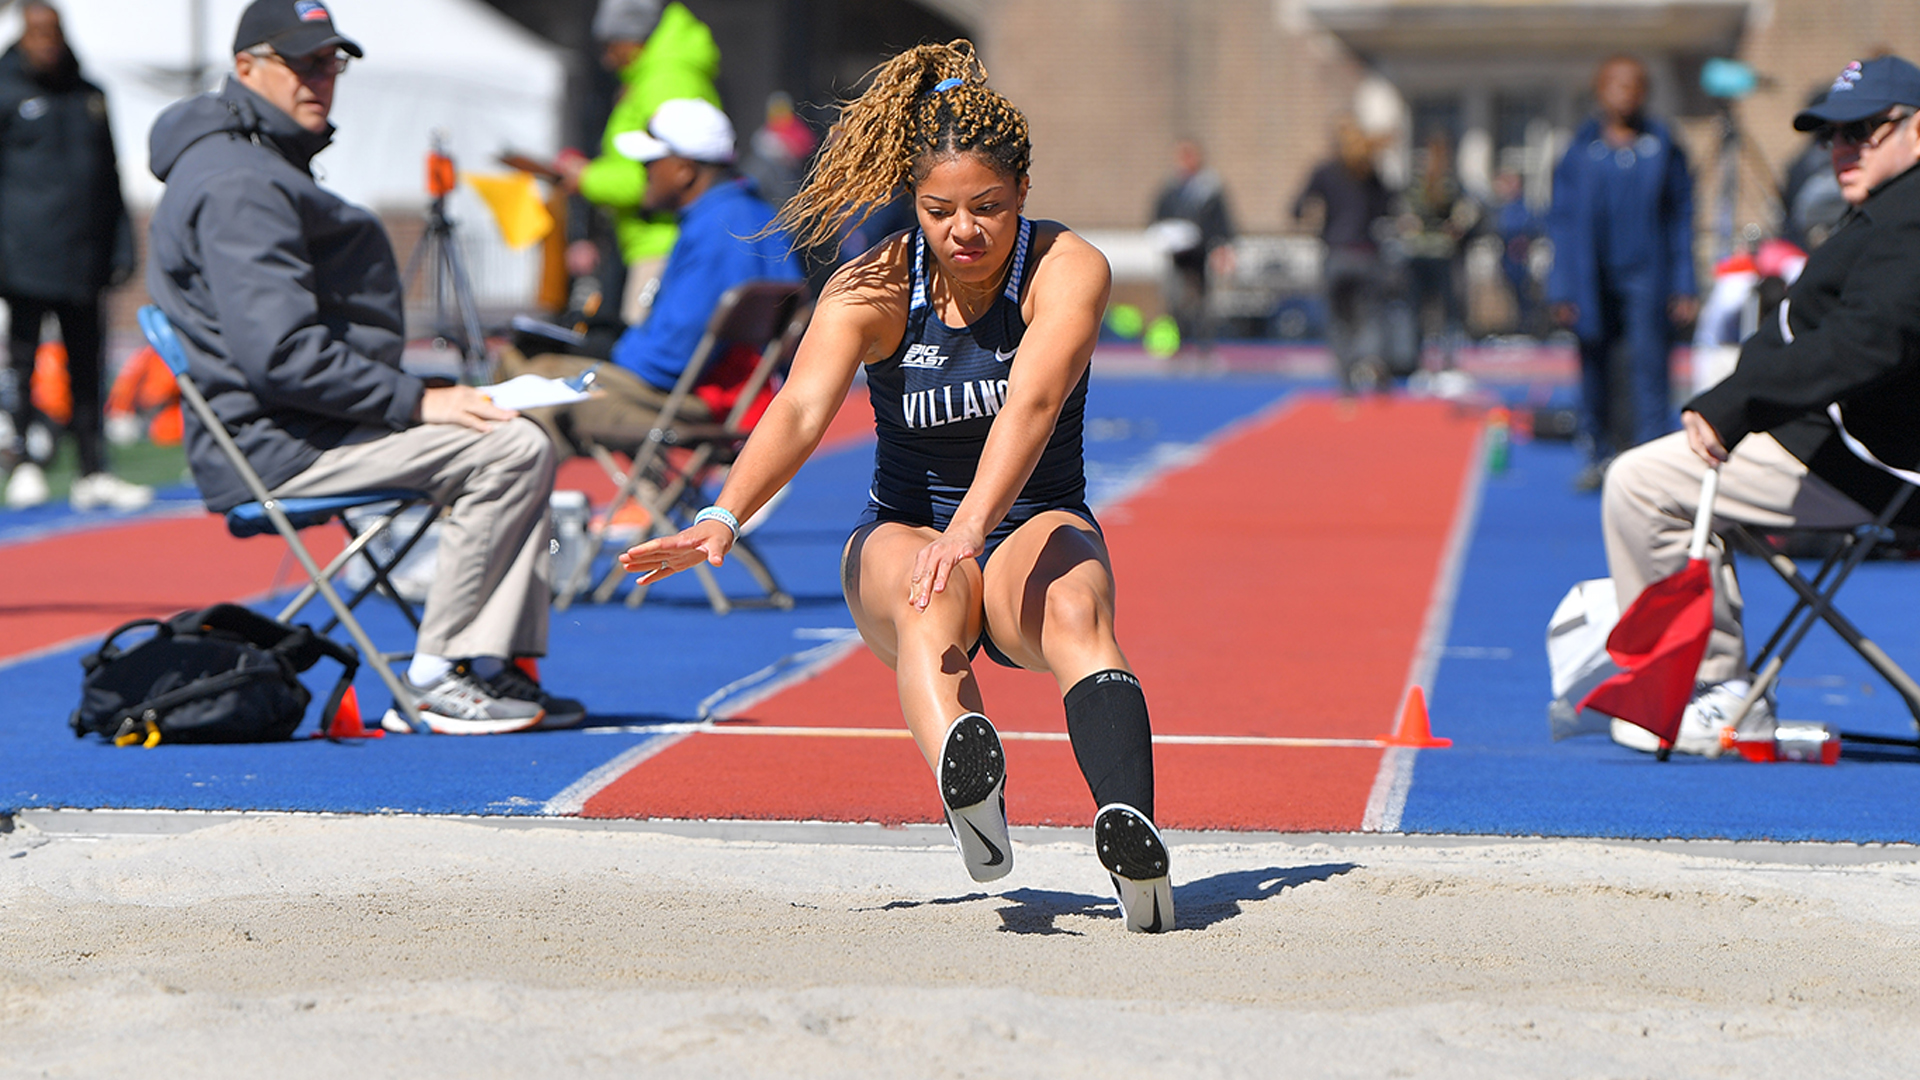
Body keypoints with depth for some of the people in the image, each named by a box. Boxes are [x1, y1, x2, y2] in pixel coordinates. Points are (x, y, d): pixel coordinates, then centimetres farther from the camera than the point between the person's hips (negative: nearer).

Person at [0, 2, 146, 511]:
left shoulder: (90, 96, 15)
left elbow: (109, 177, 19)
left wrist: (122, 247, 13)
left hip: (83, 259, 5)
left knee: (86, 367, 7)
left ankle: (93, 473, 10)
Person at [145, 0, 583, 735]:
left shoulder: (267, 165, 19)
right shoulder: (239, 184, -17)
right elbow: (281, 355, -26)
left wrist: (414, 396, 11)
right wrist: (416, 401, -19)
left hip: (287, 427, 11)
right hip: (273, 446, -11)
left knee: (519, 441, 13)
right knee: (511, 449, -19)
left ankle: (495, 665, 4)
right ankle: (434, 677, -13)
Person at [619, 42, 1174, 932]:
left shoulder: (1068, 271, -14)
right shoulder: (873, 288, -9)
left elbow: (1032, 406, -32)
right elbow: (802, 407, -25)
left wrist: (973, 526, -49)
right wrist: (725, 515, -44)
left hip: (1035, 530, -1)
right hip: (902, 532, 1)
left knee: (1077, 611, -36)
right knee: (929, 600, -36)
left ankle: (1129, 827, -59)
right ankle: (965, 781, -67)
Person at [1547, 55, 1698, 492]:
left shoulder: (1664, 148, 3)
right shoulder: (1581, 150, 3)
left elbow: (1682, 218, 5)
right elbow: (1562, 221, 5)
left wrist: (1683, 287, 1)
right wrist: (1563, 289, -1)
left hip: (1646, 274, -1)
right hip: (1592, 278, 1)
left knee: (1649, 366, -8)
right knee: (1594, 363, 8)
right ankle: (1599, 453, 23)